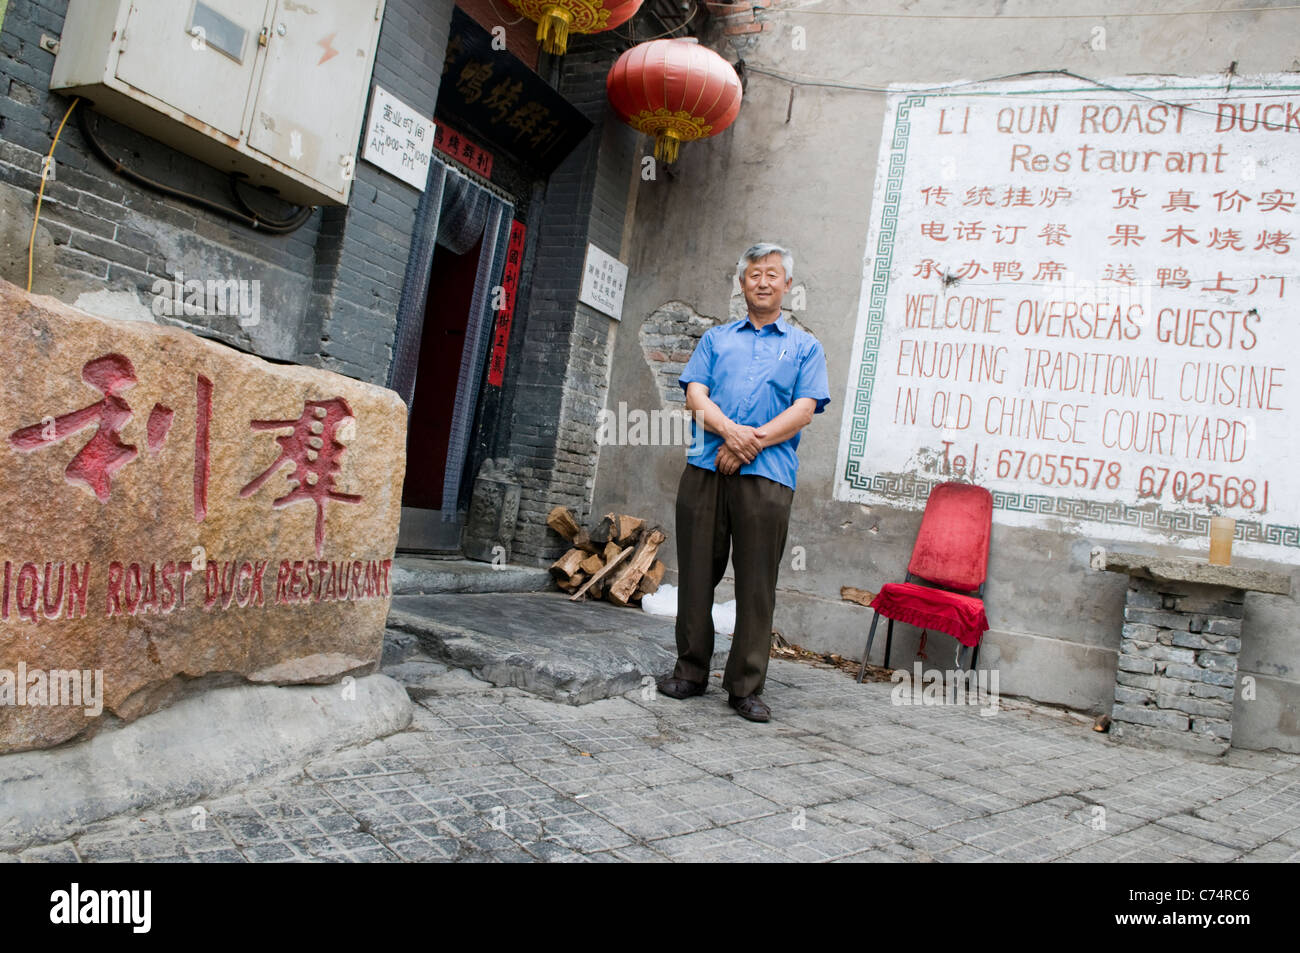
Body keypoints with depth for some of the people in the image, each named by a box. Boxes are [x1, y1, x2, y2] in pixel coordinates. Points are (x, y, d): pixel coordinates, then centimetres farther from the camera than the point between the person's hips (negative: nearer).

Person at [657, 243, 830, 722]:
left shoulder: (804, 346, 15)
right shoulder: (716, 338, 19)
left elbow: (804, 410, 2)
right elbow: (695, 395, 6)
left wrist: (754, 441, -11)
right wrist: (730, 430, -13)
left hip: (767, 473, -1)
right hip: (706, 467, 2)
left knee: (757, 582, -1)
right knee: (697, 572, 4)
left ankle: (746, 686, 9)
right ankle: (691, 672, 18)